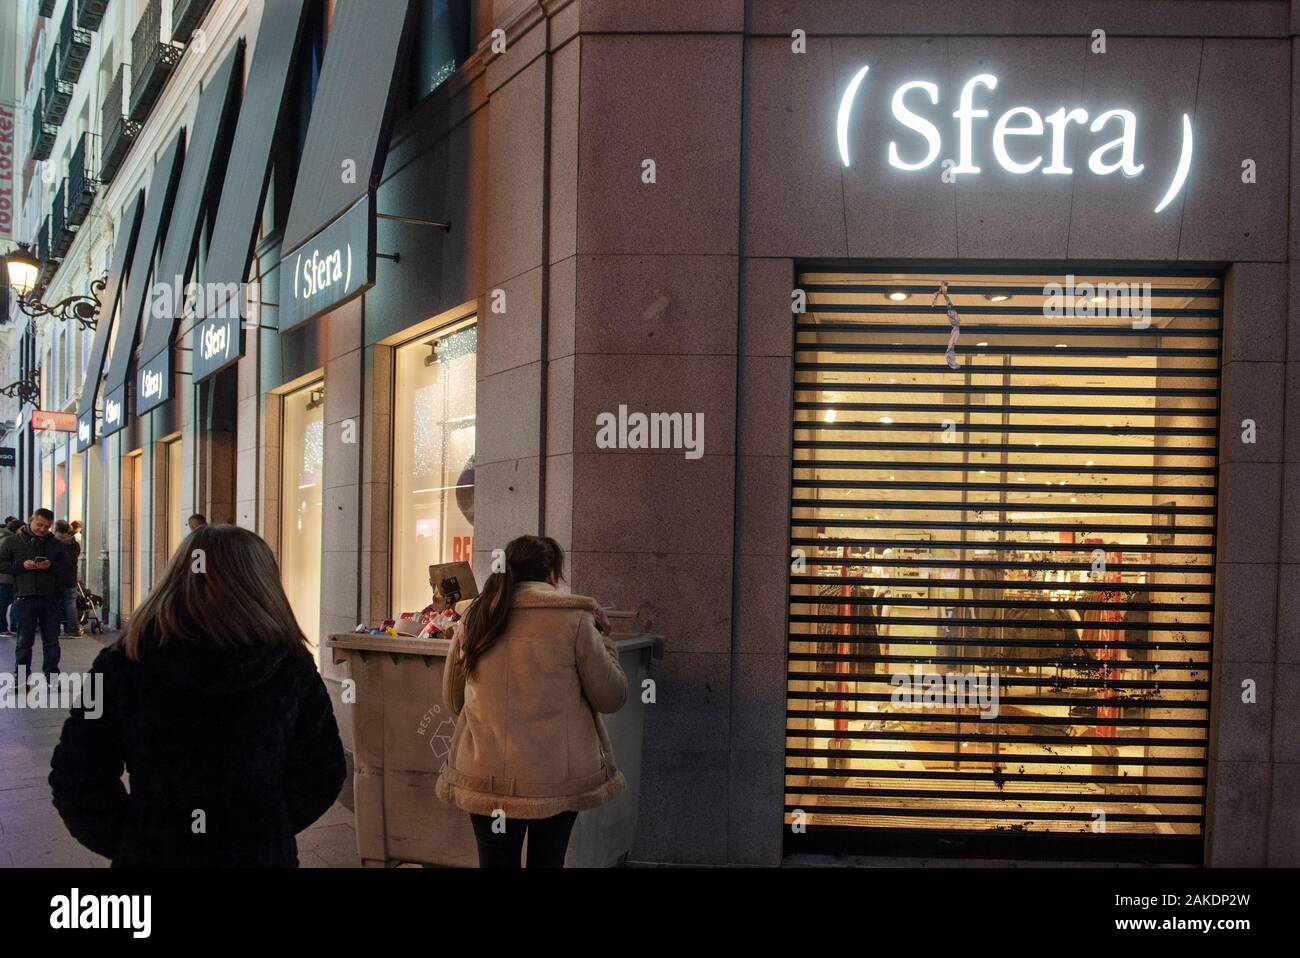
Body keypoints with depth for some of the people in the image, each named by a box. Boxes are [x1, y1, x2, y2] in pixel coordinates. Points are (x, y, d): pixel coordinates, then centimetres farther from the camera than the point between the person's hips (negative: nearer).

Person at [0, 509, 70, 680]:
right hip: (26, 597, -2)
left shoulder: (56, 544, 12)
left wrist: (51, 566, -11)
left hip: (51, 598, 2)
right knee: (24, 640, 1)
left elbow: (65, 567, 10)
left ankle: (52, 676, 14)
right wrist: (22, 565, -13)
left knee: (51, 640, 6)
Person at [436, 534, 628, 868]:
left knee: (496, 861, 13)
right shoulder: (574, 619, -7)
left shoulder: (472, 618, 4)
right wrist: (603, 645, 12)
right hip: (558, 777, -2)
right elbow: (611, 698, -3)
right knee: (547, 860, 14)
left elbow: (453, 700, 13)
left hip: (486, 776, 3)